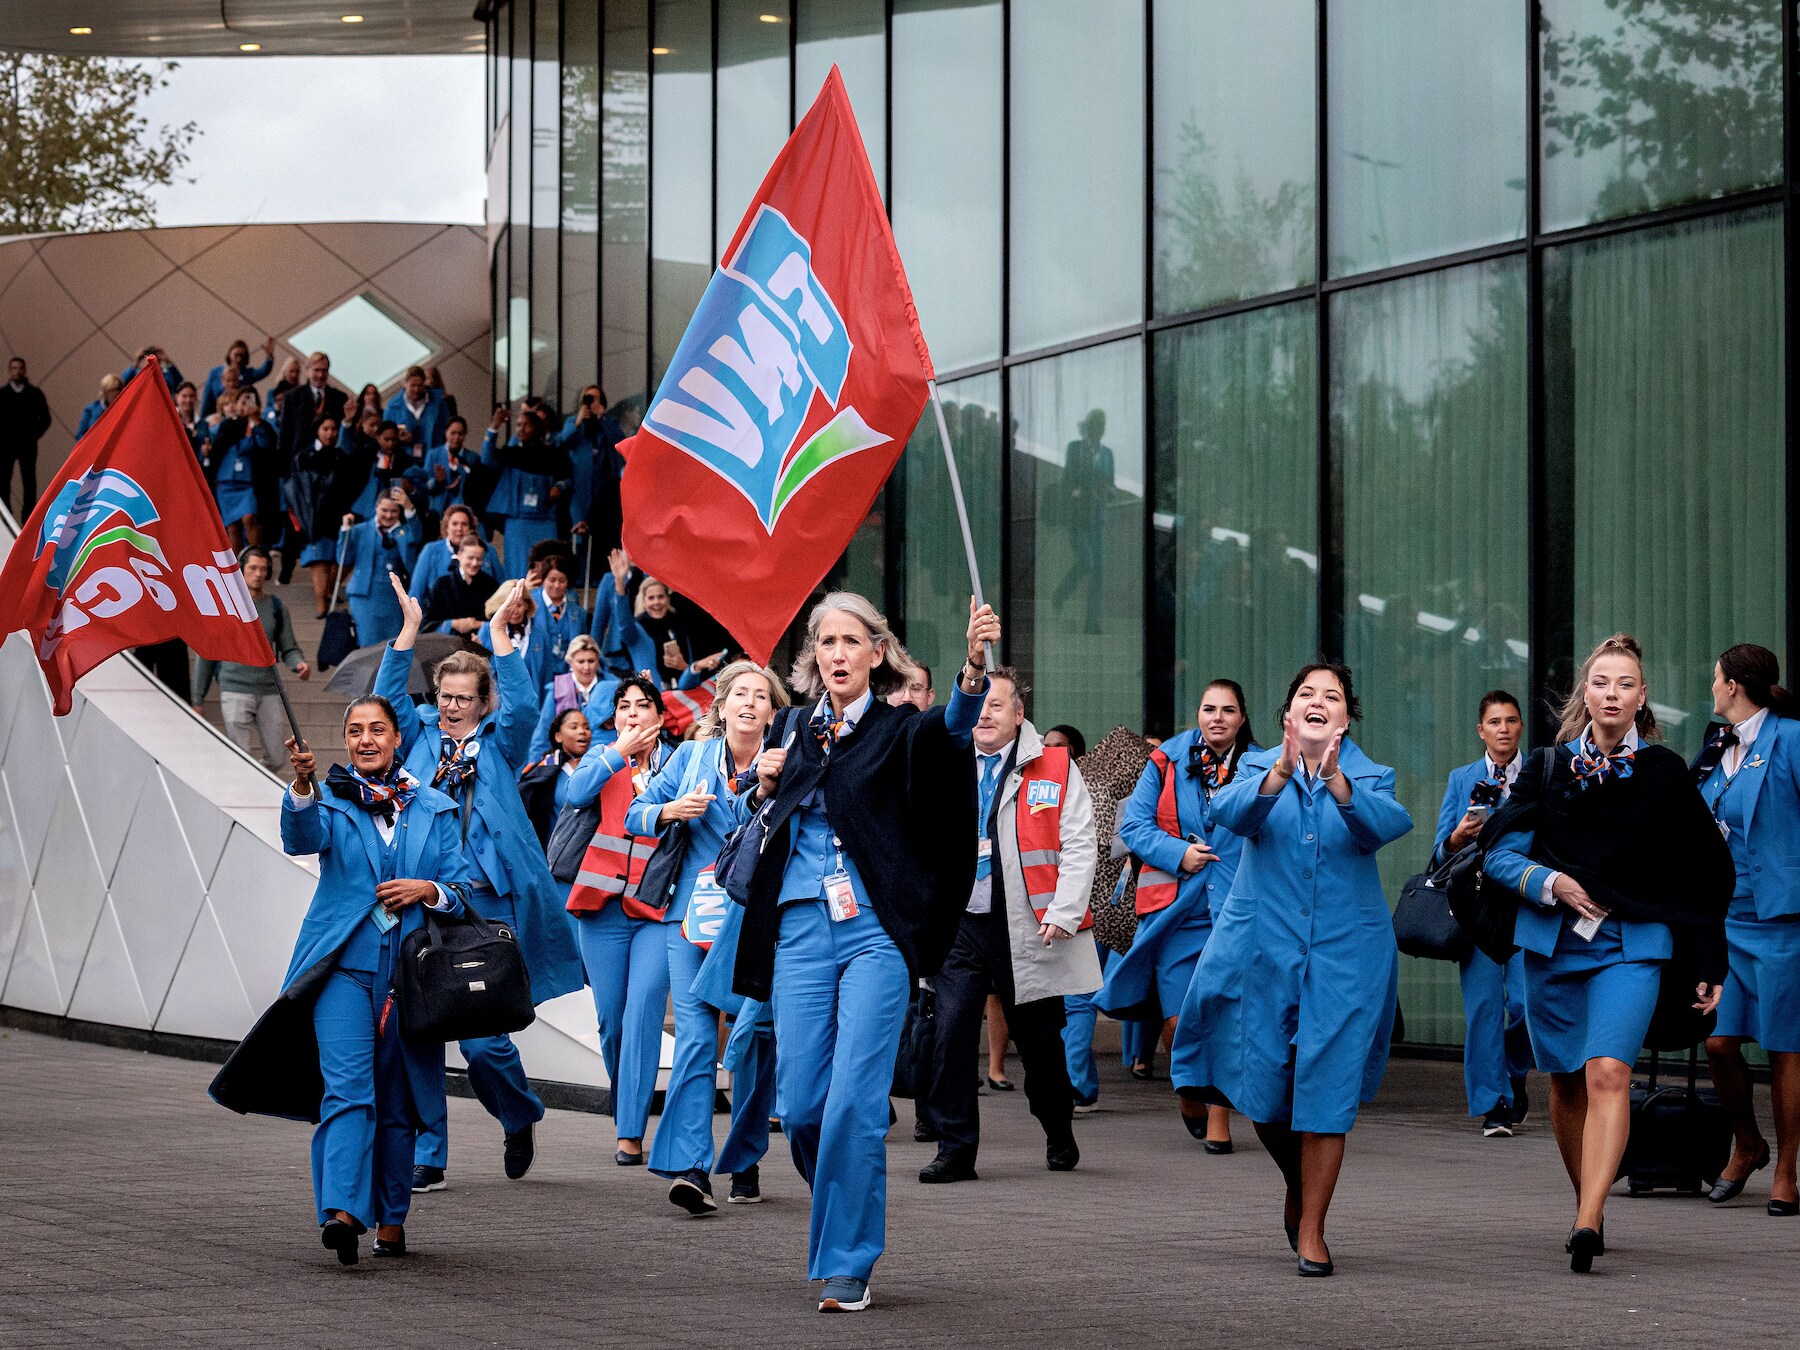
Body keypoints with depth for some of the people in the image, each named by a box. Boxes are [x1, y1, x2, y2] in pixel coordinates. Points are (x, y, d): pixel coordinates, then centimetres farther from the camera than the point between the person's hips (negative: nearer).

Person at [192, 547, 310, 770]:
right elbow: (206, 656, 5)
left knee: (276, 759, 3)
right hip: (235, 691, -4)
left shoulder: (277, 608, 11)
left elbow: (288, 648, 14)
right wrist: (197, 700, 4)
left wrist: (298, 664, -11)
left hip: (269, 691, 4)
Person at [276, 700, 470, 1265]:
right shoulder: (332, 800, 5)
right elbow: (301, 838, -18)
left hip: (409, 967, 3)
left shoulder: (434, 809, 12)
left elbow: (461, 889, 13)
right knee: (348, 1087, -17)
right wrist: (303, 785, -36)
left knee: (397, 1099, 8)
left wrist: (429, 890, -9)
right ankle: (341, 1212, -27)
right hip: (345, 963, -2)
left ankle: (391, 1218, 19)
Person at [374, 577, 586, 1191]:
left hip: (484, 902, -2)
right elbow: (387, 697, 0)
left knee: (481, 1037, -5)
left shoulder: (500, 742, 10)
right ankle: (427, 1156, 5)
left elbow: (522, 704, -8)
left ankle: (521, 1120, 24)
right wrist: (410, 628, -8)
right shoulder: (420, 735, 14)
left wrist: (500, 631, -12)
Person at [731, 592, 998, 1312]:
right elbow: (762, 826, 25)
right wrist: (764, 789, 2)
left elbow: (954, 725, -23)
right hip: (799, 929, 4)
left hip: (874, 932, -4)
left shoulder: (899, 730, 0)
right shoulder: (795, 728, 14)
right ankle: (847, 1217, 27)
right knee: (801, 1106, 2)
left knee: (855, 1101, -10)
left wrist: (975, 668, -43)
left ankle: (847, 1264, -1)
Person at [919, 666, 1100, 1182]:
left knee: (1040, 1042, 9)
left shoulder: (1055, 768, 0)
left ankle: (1060, 1137, 30)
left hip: (1027, 929, -2)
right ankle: (955, 1149, 0)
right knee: (950, 1038, -7)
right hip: (959, 926, 2)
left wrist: (1064, 913, -13)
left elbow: (1079, 847, -3)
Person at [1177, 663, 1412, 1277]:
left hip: (1345, 952, -1)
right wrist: (1281, 772, -36)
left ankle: (1311, 1231, 4)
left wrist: (1337, 782, -38)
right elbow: (1229, 813, -17)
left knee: (1326, 1089, -6)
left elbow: (1384, 824, -19)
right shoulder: (1258, 768, 6)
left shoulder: (1370, 777, 5)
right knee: (1262, 1088, 4)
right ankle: (1297, 1185, 35)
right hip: (1263, 946, 1)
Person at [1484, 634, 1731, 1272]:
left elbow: (1704, 875, 8)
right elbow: (1500, 855, 5)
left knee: (1608, 1074, -19)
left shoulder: (1665, 775, 3)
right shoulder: (1546, 769, 7)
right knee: (1567, 1082, 9)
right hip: (1553, 944, 3)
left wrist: (1707, 968, 6)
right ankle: (1588, 1205, 27)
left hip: (1631, 948, -3)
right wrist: (1552, 883, -14)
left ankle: (1587, 1223, -29)